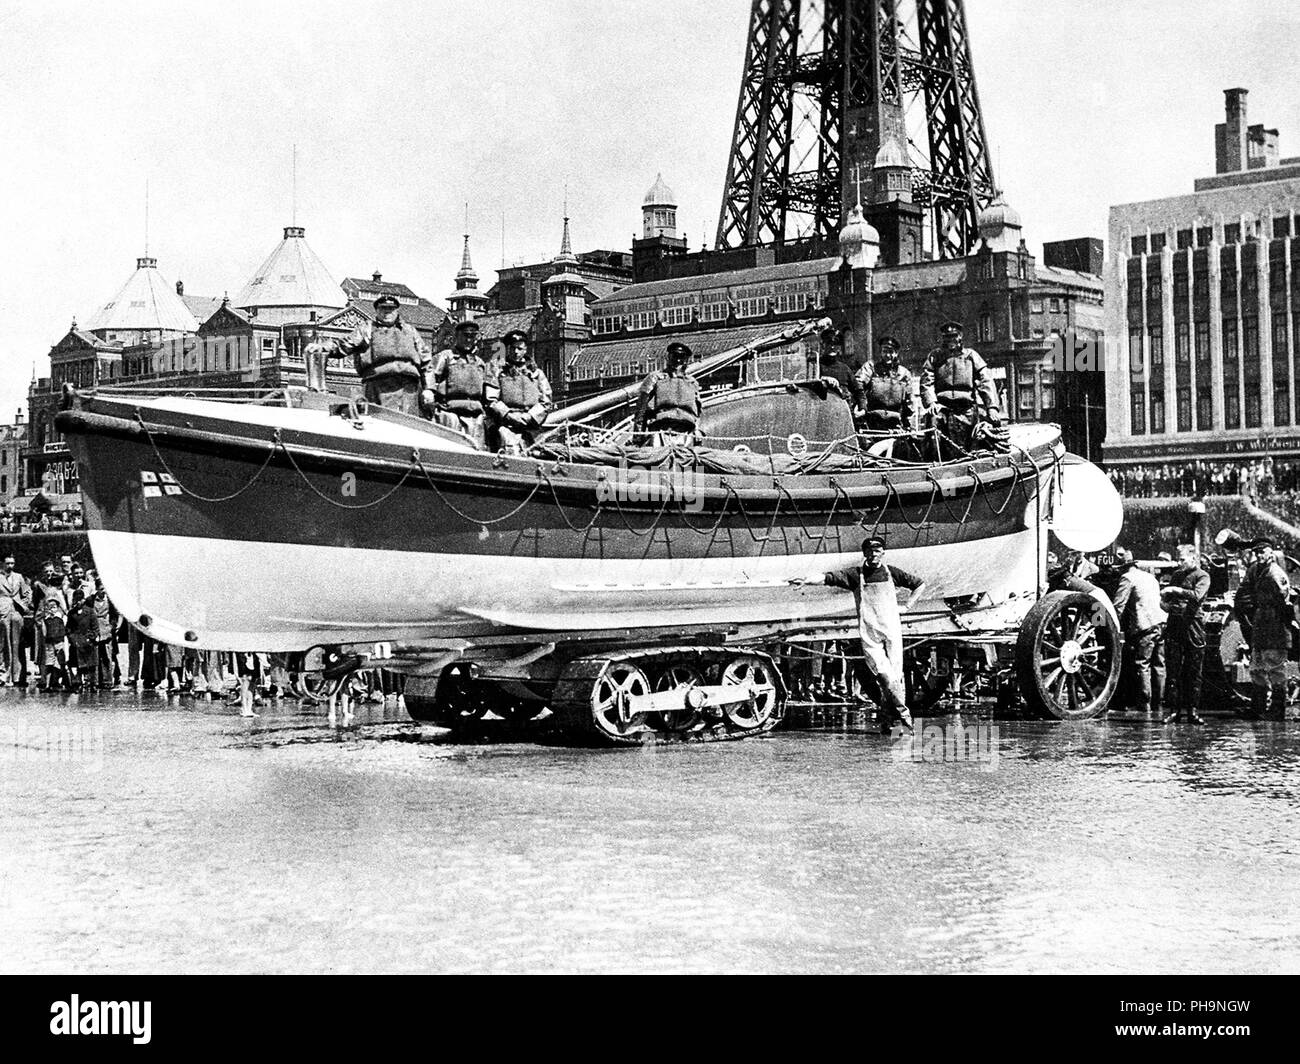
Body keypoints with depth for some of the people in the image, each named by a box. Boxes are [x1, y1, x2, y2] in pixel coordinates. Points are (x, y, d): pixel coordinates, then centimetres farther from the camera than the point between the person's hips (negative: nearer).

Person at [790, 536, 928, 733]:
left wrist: (906, 606, 9)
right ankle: (903, 712, -2)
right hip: (869, 634, -2)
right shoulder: (856, 574, 3)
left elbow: (920, 584, 20)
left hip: (892, 630, 2)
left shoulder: (891, 573, 9)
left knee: (896, 674, -5)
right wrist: (807, 580, -27)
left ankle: (886, 720, 5)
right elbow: (830, 577, -10)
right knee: (884, 674, -16)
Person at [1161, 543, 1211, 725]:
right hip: (1174, 625, 5)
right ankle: (1175, 710, 3)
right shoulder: (1176, 575, 17)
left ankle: (1193, 711, 3)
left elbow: (1197, 595, -20)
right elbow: (1165, 600, 24)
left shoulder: (1202, 576, -1)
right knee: (1174, 671, 1)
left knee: (1194, 672, -1)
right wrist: (1166, 604, 3)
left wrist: (1176, 589, -17)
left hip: (1192, 626, -5)